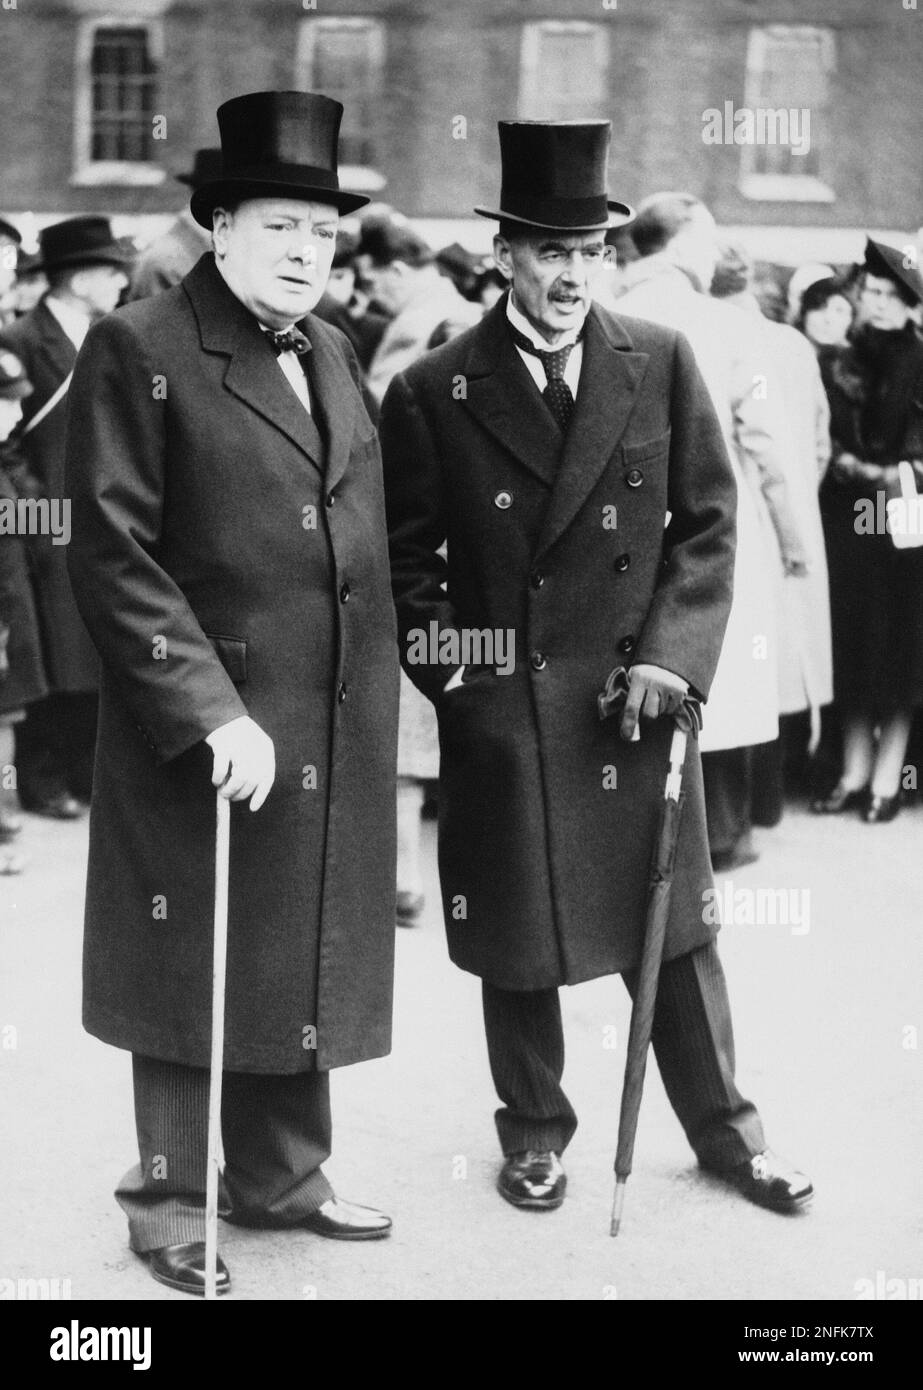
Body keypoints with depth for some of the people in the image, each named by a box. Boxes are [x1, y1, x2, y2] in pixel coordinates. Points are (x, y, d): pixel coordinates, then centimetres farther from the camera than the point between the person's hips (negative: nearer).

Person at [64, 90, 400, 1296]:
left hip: (334, 733, 7)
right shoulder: (139, 352, -10)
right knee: (198, 962, 6)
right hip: (204, 724, -6)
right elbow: (112, 555, -15)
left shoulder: (332, 354, 13)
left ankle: (281, 1173, 32)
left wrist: (380, 678, 10)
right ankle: (171, 1198, 23)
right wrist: (211, 709, -20)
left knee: (306, 950, 15)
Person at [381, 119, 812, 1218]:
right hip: (502, 706, -1)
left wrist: (672, 654, -7)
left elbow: (707, 522, 3)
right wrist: (451, 667, -6)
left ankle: (723, 1128, 27)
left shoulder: (662, 364, 2)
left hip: (640, 686, 1)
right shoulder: (432, 393, -3)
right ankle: (534, 1134, 28)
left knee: (673, 922, 11)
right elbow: (404, 558, 3)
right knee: (517, 933, 9)